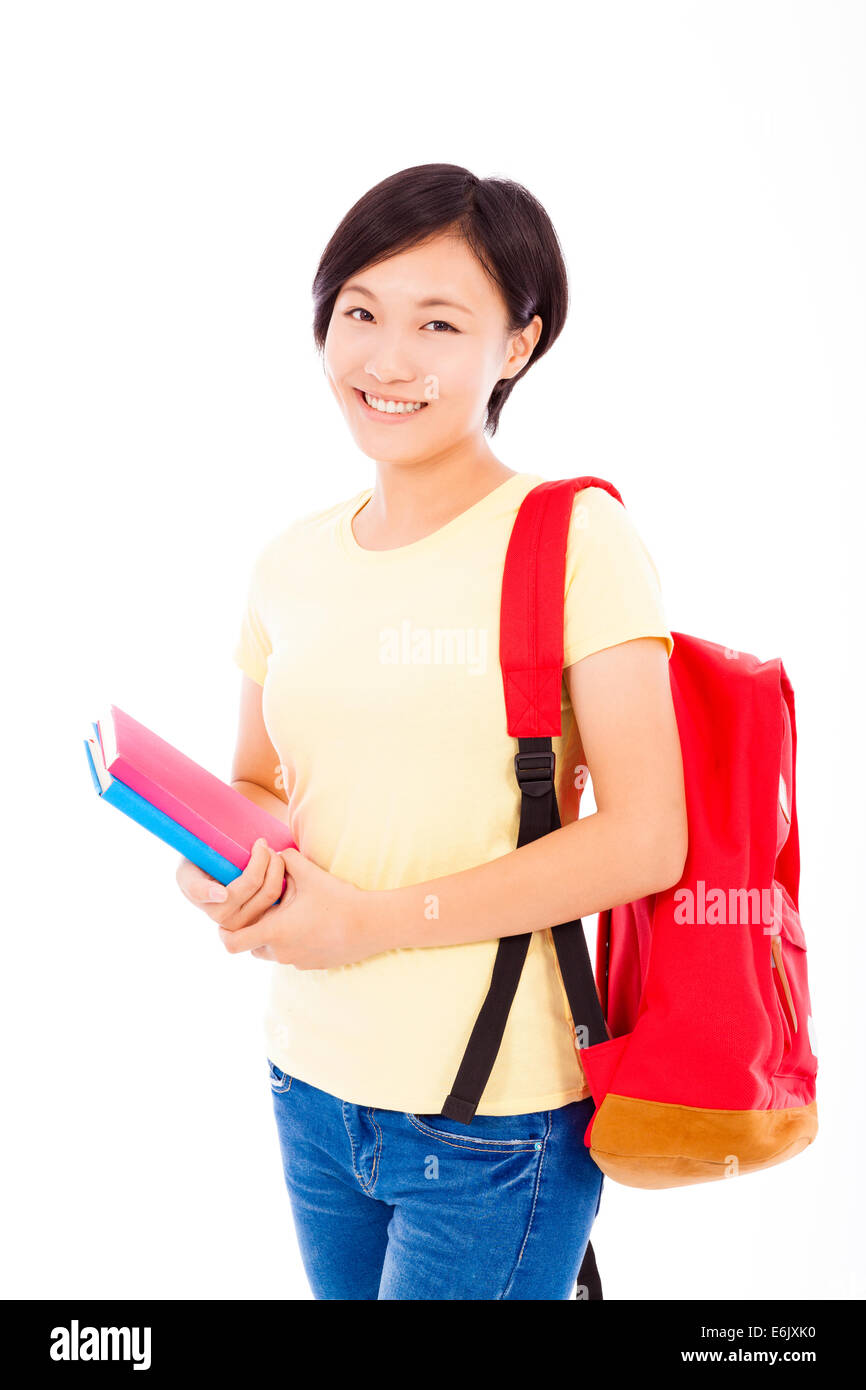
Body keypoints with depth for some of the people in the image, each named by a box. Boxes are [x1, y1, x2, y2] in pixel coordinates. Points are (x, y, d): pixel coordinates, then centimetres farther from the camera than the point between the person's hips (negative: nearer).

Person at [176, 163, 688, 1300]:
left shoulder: (575, 539, -12)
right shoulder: (292, 562, 5)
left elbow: (646, 838, -16)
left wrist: (372, 918, -16)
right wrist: (226, 868, -7)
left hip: (494, 1118, -5)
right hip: (311, 1079, 5)